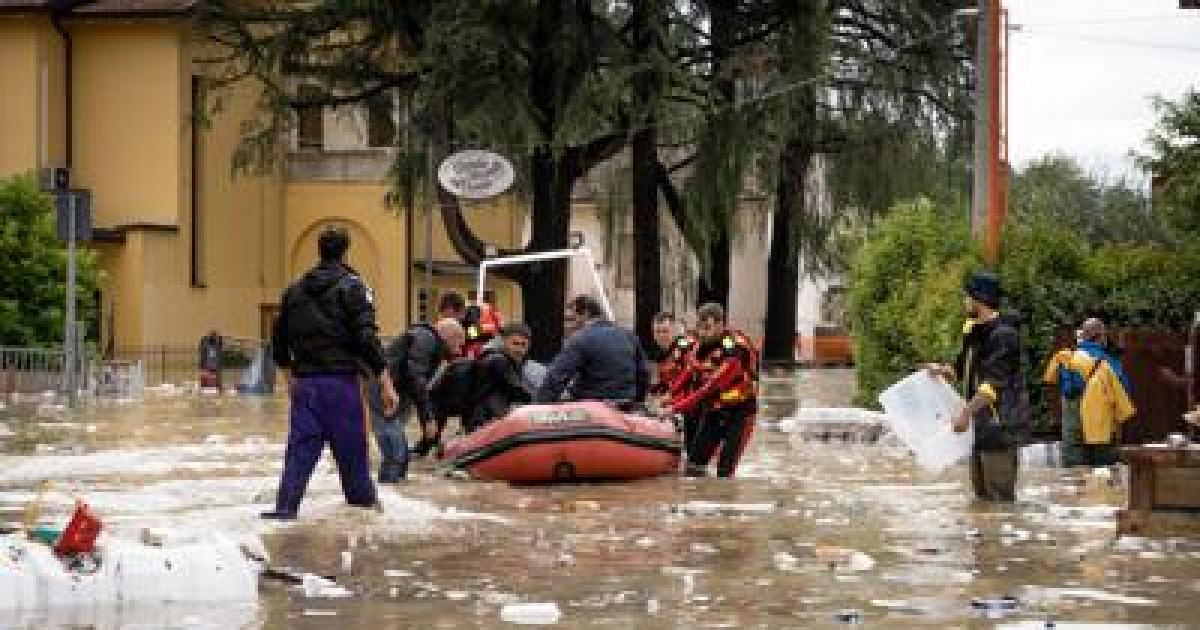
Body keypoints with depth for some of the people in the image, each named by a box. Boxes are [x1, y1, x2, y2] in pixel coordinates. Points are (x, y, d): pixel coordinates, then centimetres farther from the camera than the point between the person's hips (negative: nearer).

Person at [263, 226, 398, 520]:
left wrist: (290, 374, 34)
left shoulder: (295, 290, 13)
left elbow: (279, 340, 18)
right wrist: (385, 383, -10)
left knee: (301, 448, 4)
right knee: (352, 450, 5)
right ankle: (362, 500, 15)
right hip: (341, 381, -4)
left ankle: (285, 507, -5)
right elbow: (367, 338, -12)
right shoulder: (352, 287, -5)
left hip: (305, 382, 4)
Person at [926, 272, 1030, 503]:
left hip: (1000, 425, -10)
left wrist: (966, 412, -25)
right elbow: (964, 374, 24)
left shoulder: (1003, 334, -14)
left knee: (1000, 497, -10)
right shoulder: (975, 333, 16)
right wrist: (942, 371, 4)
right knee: (982, 496, 13)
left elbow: (995, 383, -22)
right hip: (981, 426, 10)